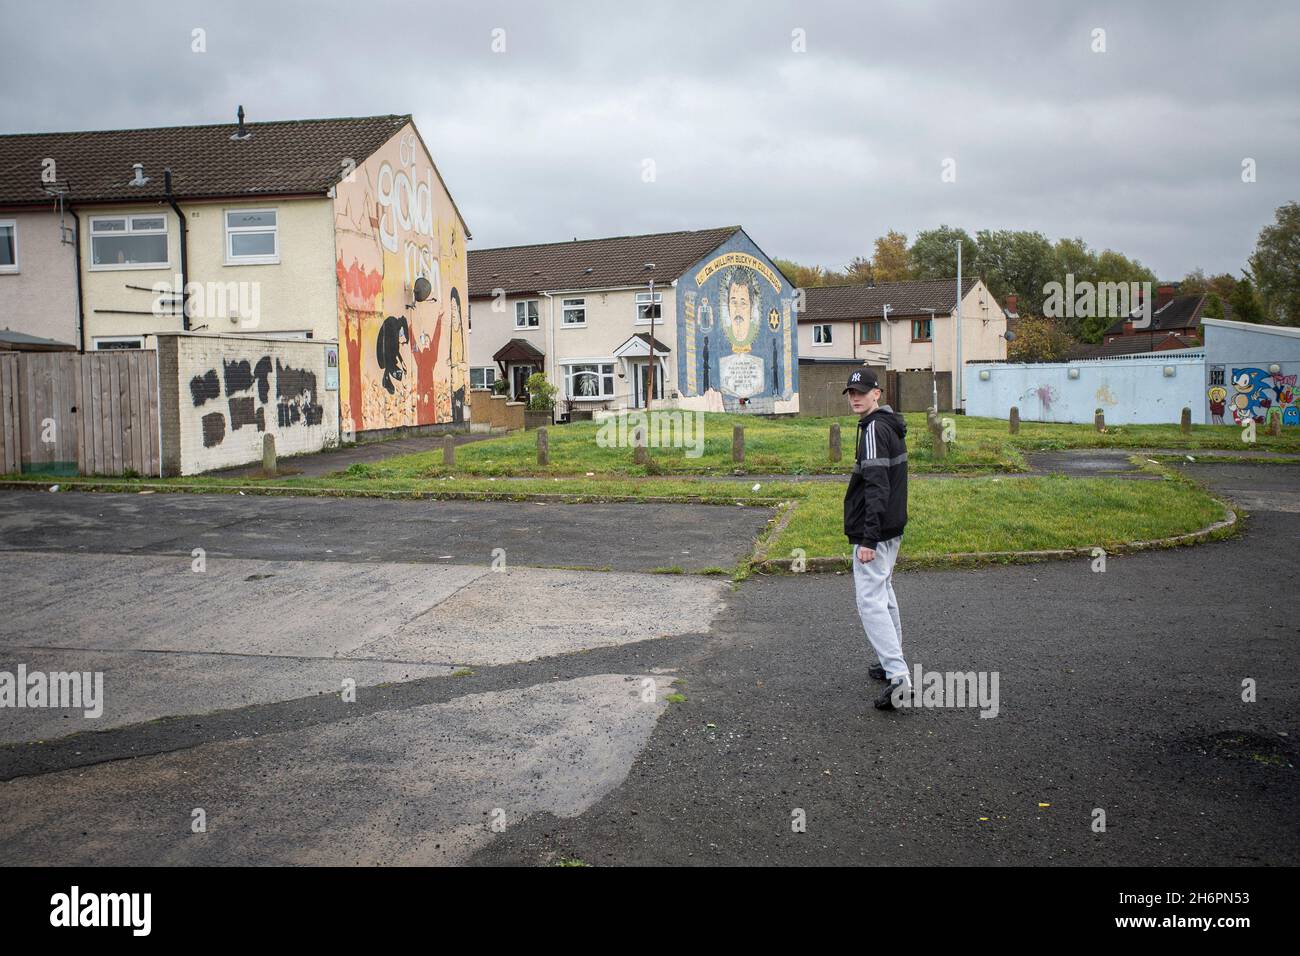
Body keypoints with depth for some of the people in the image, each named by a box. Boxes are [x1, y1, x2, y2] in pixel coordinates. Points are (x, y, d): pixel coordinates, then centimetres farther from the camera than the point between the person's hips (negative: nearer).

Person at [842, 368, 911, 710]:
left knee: (870, 601, -11)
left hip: (875, 531, -11)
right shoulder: (890, 425, 15)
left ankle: (898, 677, -17)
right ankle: (892, 664, 30)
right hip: (892, 528, 11)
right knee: (884, 594, 20)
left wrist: (868, 538, -26)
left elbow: (877, 488, -24)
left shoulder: (875, 429, -17)